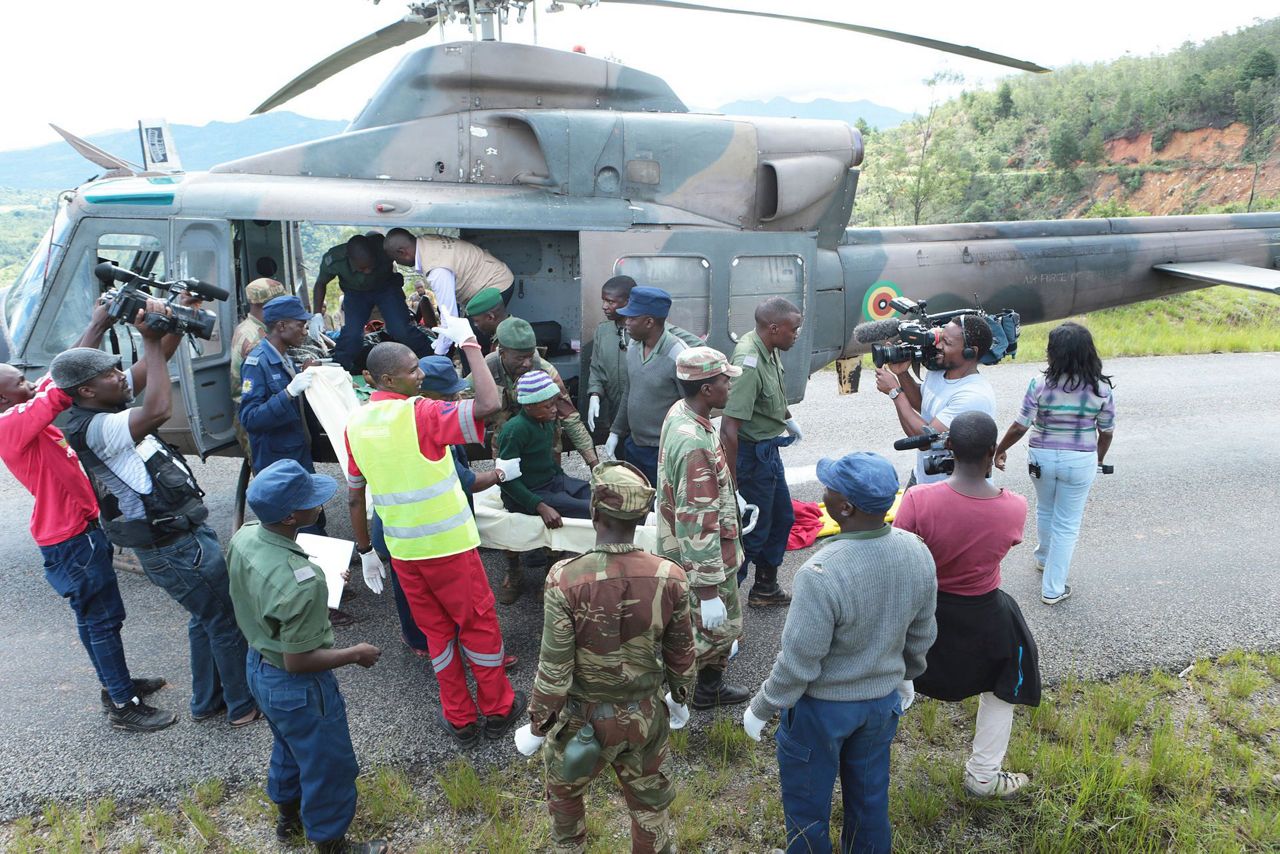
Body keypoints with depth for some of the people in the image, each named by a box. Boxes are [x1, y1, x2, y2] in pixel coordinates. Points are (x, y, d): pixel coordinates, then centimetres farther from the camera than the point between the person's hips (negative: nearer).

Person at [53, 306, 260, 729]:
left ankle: (207, 701, 36)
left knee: (206, 618, 22)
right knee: (226, 621, 4)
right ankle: (244, 705, 20)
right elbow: (159, 410, -41)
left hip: (185, 532, 10)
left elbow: (152, 366, 8)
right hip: (175, 547, -10)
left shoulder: (105, 408, 4)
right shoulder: (95, 428, -25)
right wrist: (151, 341, -29)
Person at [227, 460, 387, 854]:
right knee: (327, 766, 17)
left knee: (288, 746, 33)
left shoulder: (244, 537, -14)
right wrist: (355, 654, -15)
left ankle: (288, 814, 58)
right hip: (297, 688, -8)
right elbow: (298, 662, -28)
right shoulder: (300, 583, -38)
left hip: (258, 664, 8)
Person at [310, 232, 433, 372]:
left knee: (402, 330, -16)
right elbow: (320, 283, -8)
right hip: (355, 292, 1)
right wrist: (317, 315, -19)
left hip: (387, 287, -1)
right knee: (351, 332, -17)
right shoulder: (333, 259, -30)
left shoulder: (384, 248, -39)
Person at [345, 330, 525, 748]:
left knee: (436, 630, 18)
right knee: (479, 623, 13)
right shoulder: (419, 414, -19)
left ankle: (460, 720, 28)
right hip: (449, 544, -5)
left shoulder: (355, 424, 1)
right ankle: (497, 709, 28)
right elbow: (488, 404, -33)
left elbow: (354, 497, 7)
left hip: (402, 552, 6)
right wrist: (469, 343, -22)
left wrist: (365, 550, 18)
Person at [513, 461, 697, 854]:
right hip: (646, 717, 2)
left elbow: (554, 669, -19)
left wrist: (536, 725, -3)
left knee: (563, 790, 29)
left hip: (584, 717, -1)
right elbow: (681, 652, -3)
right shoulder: (669, 578, -17)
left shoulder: (566, 580, -26)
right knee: (651, 806, 23)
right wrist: (680, 698, 17)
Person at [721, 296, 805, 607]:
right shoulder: (749, 363, -30)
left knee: (782, 518, 21)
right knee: (753, 531, 1)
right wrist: (732, 485, -33)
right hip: (751, 453, -10)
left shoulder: (769, 350, -1)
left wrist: (789, 420, 35)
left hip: (769, 450, 10)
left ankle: (765, 588, 38)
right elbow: (729, 429, -33)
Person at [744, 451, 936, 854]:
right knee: (869, 795, 27)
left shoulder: (821, 574, -35)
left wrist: (761, 708, -8)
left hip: (822, 706, -6)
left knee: (807, 804, 19)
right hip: (883, 700, 6)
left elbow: (798, 663, -25)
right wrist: (906, 676, 21)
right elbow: (921, 635, 2)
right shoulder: (917, 553, -13)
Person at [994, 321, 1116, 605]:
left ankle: (1043, 557, 51)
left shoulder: (1040, 385, -17)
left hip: (1042, 458, 1)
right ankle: (1053, 588, 17)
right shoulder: (1101, 388, -12)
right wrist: (1098, 460, 17)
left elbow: (1020, 426, -14)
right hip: (1080, 462, 0)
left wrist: (1000, 450, 3)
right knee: (1067, 524, 11)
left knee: (1044, 510, 27)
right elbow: (1106, 432, -2)